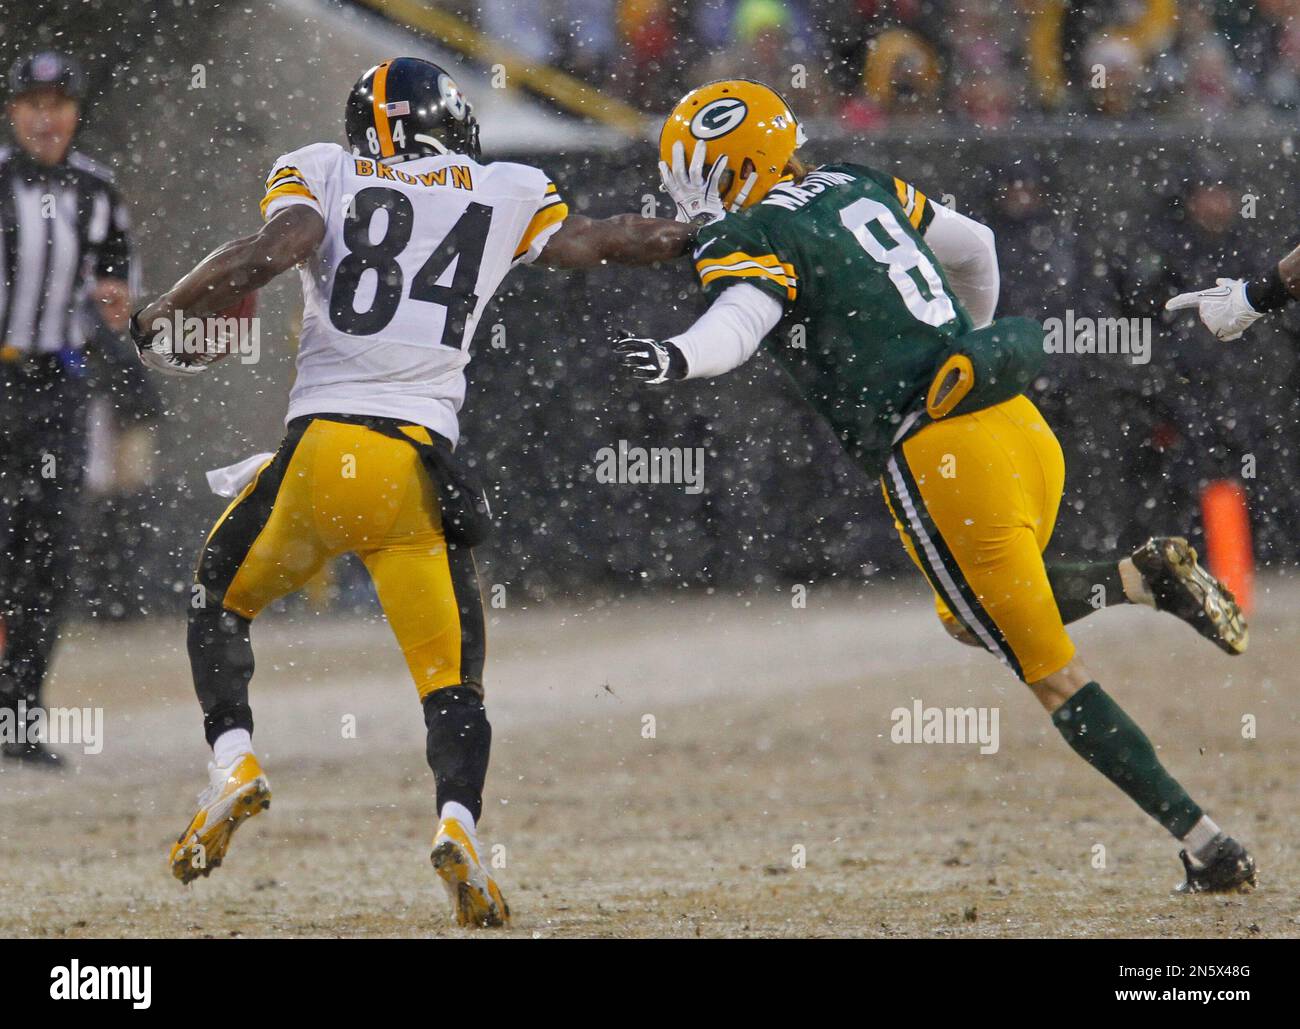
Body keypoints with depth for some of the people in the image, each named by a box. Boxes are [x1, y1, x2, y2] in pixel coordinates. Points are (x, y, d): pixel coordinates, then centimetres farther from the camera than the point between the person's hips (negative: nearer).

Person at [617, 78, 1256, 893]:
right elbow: (974, 247, 31)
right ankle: (1147, 577, 8)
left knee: (1053, 673, 1)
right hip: (1021, 428, 8)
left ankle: (1208, 847, 0)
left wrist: (678, 359, -47)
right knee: (977, 620, 30)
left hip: (940, 460, -8)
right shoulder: (857, 187, 18)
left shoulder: (754, 238, -6)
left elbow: (739, 318, -28)